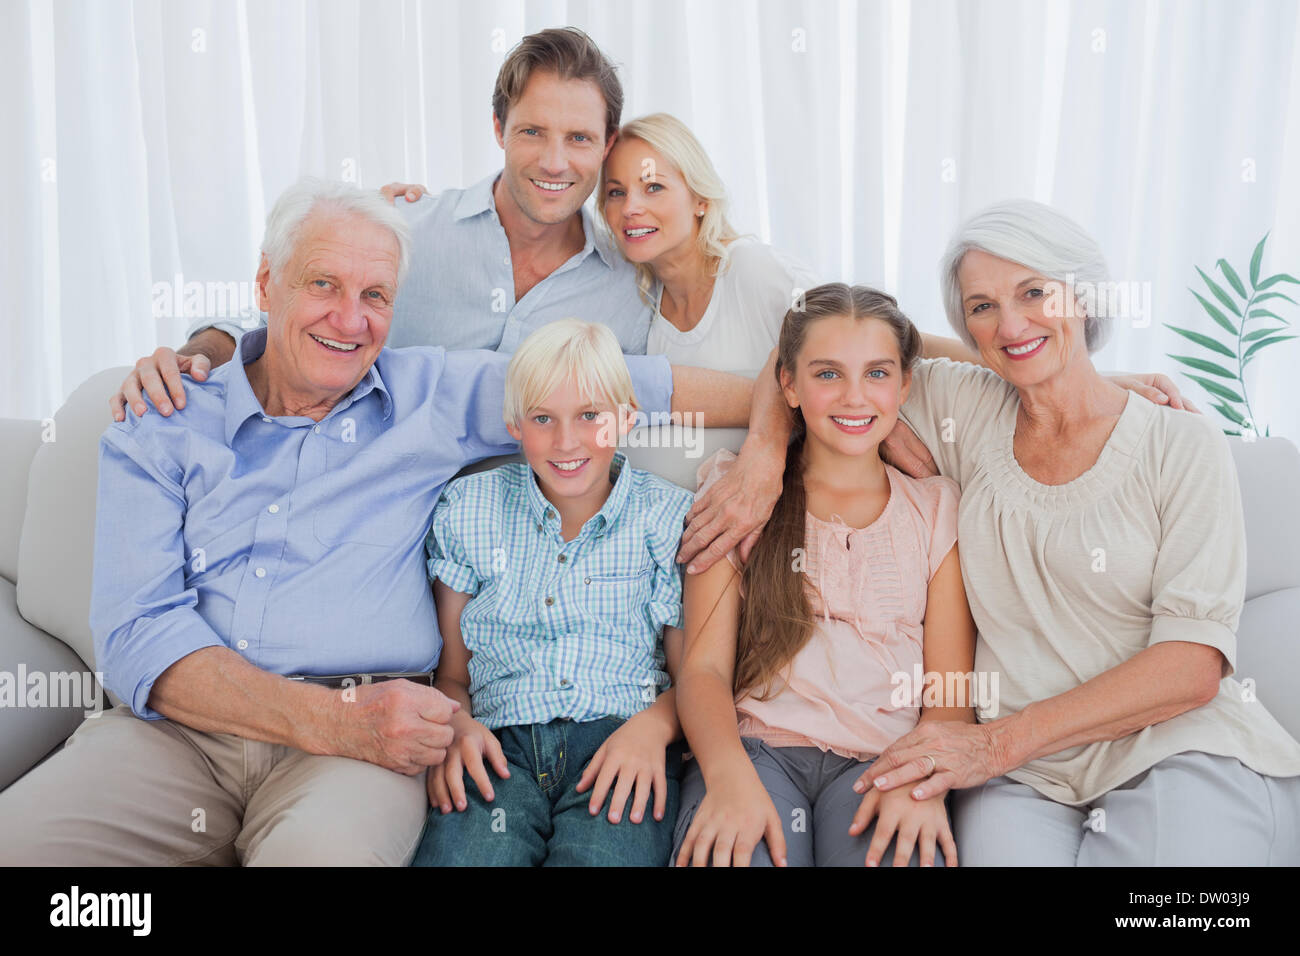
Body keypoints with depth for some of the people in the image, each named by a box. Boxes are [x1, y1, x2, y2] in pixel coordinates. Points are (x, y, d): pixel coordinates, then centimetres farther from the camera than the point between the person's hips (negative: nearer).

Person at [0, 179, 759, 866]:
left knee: (324, 849, -35)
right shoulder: (162, 429, 9)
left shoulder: (434, 395, 13)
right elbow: (135, 632, -3)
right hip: (177, 731, 1)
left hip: (355, 742, -1)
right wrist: (332, 716, -16)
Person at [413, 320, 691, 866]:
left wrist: (654, 724, -11)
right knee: (454, 856, -31)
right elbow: (451, 673, 15)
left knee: (598, 855, -33)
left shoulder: (669, 518, 9)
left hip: (618, 744, -1)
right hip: (501, 744, 1)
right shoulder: (466, 510, 13)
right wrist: (457, 724, -8)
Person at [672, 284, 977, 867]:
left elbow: (952, 688, 7)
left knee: (903, 851, -33)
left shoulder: (937, 507, 14)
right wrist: (729, 774, -19)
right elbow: (705, 667, 2)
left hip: (881, 760, 1)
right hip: (754, 747, 0)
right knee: (732, 850, -33)